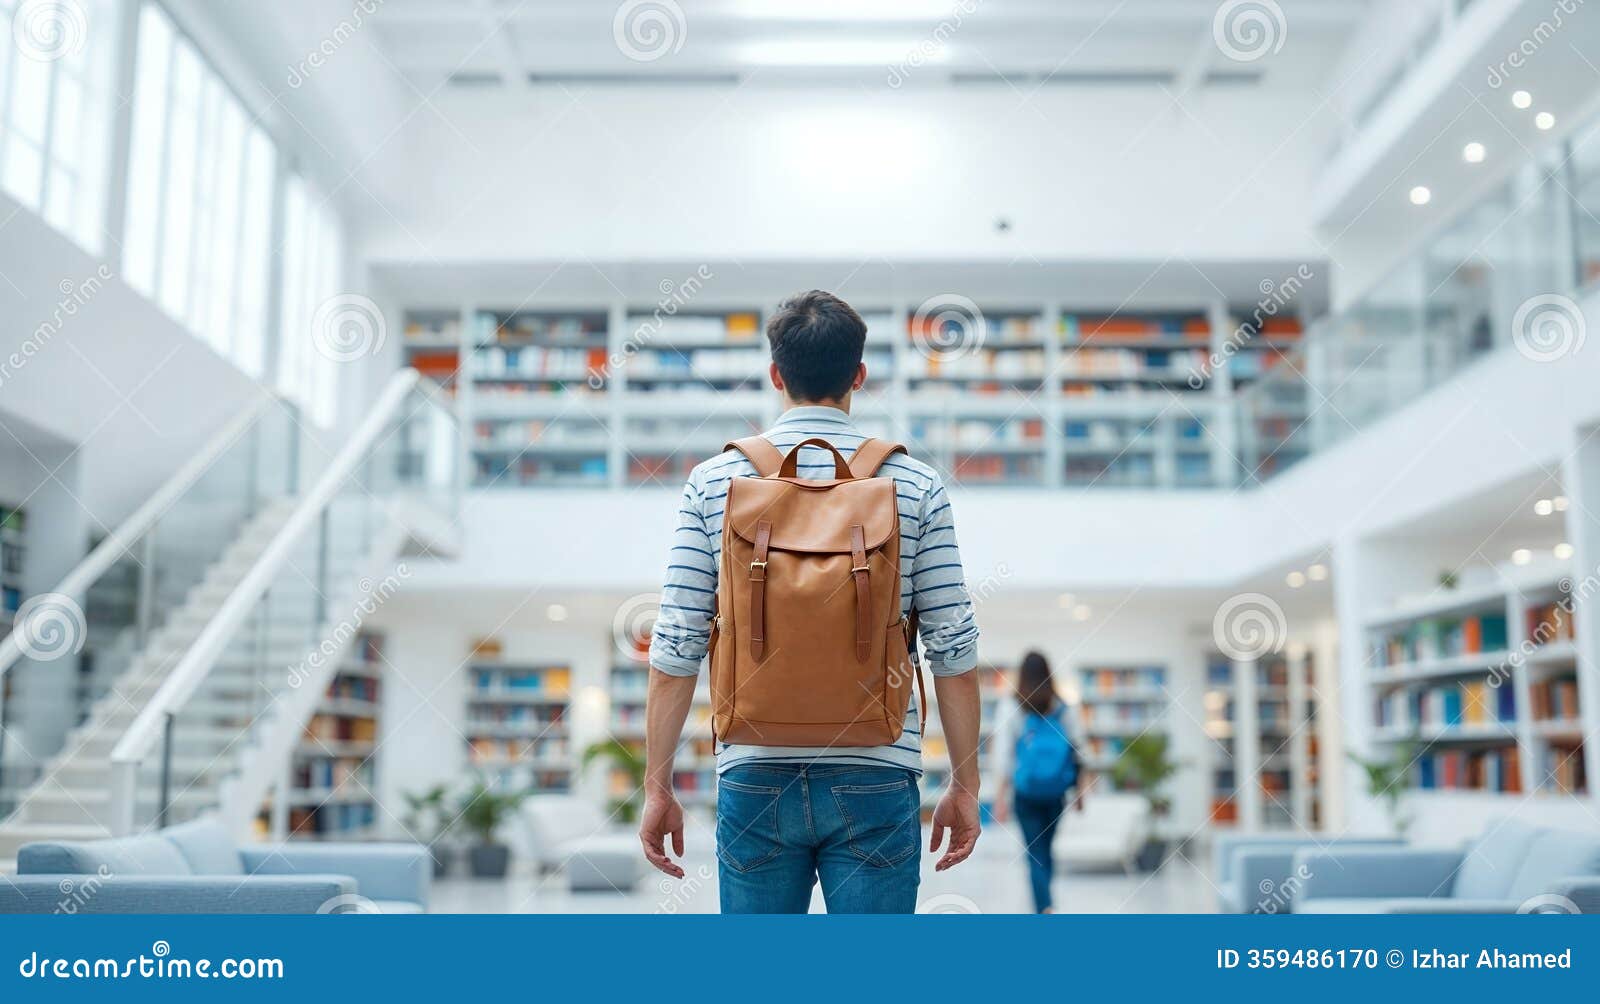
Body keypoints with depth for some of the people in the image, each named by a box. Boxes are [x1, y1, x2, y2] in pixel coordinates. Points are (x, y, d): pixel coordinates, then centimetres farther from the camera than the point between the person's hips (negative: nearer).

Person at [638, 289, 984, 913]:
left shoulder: (714, 482, 0)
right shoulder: (914, 486, -1)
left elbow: (676, 650, -3)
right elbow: (953, 650, -2)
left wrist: (658, 786, 5)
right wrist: (965, 785, 8)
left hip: (755, 778, 1)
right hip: (876, 782, -1)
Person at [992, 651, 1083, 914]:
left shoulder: (1013, 713, -7)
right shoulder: (1062, 710, -1)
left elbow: (1004, 756, -8)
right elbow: (1076, 754, 1)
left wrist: (1002, 795, -5)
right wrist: (1079, 789, 9)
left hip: (1026, 792, -2)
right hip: (1056, 793, 2)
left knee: (1035, 853, 2)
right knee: (1046, 848, 18)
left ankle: (1045, 907, -12)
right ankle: (1044, 901, 28)